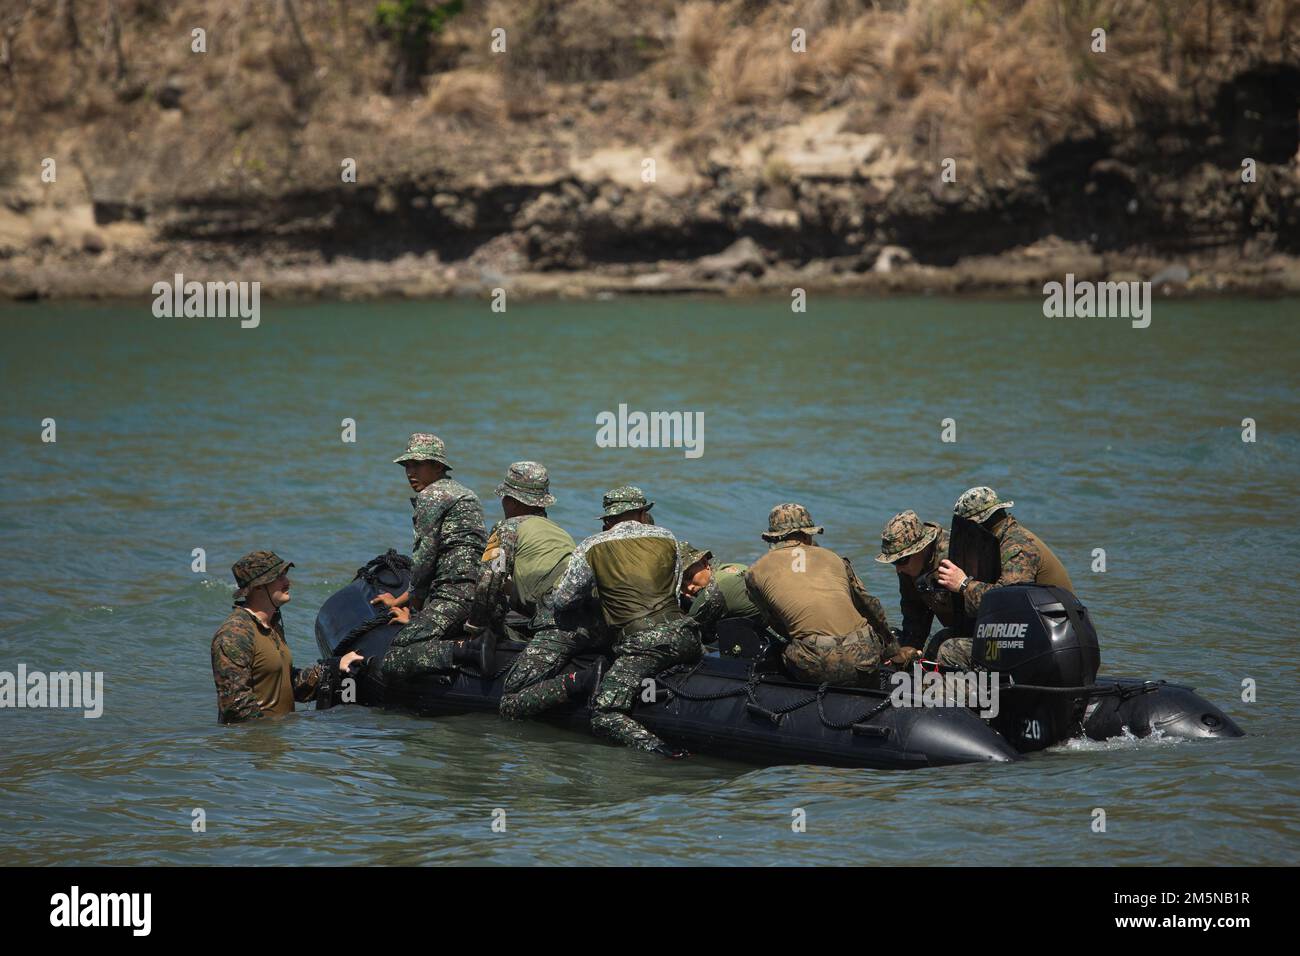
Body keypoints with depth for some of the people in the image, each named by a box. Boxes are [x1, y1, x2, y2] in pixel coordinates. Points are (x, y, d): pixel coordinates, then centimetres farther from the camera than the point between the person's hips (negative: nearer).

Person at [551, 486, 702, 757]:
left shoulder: (591, 549, 8)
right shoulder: (666, 538, 18)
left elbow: (563, 602, 11)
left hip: (640, 644, -4)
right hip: (683, 634, 4)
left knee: (604, 716, -6)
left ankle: (654, 747, -30)